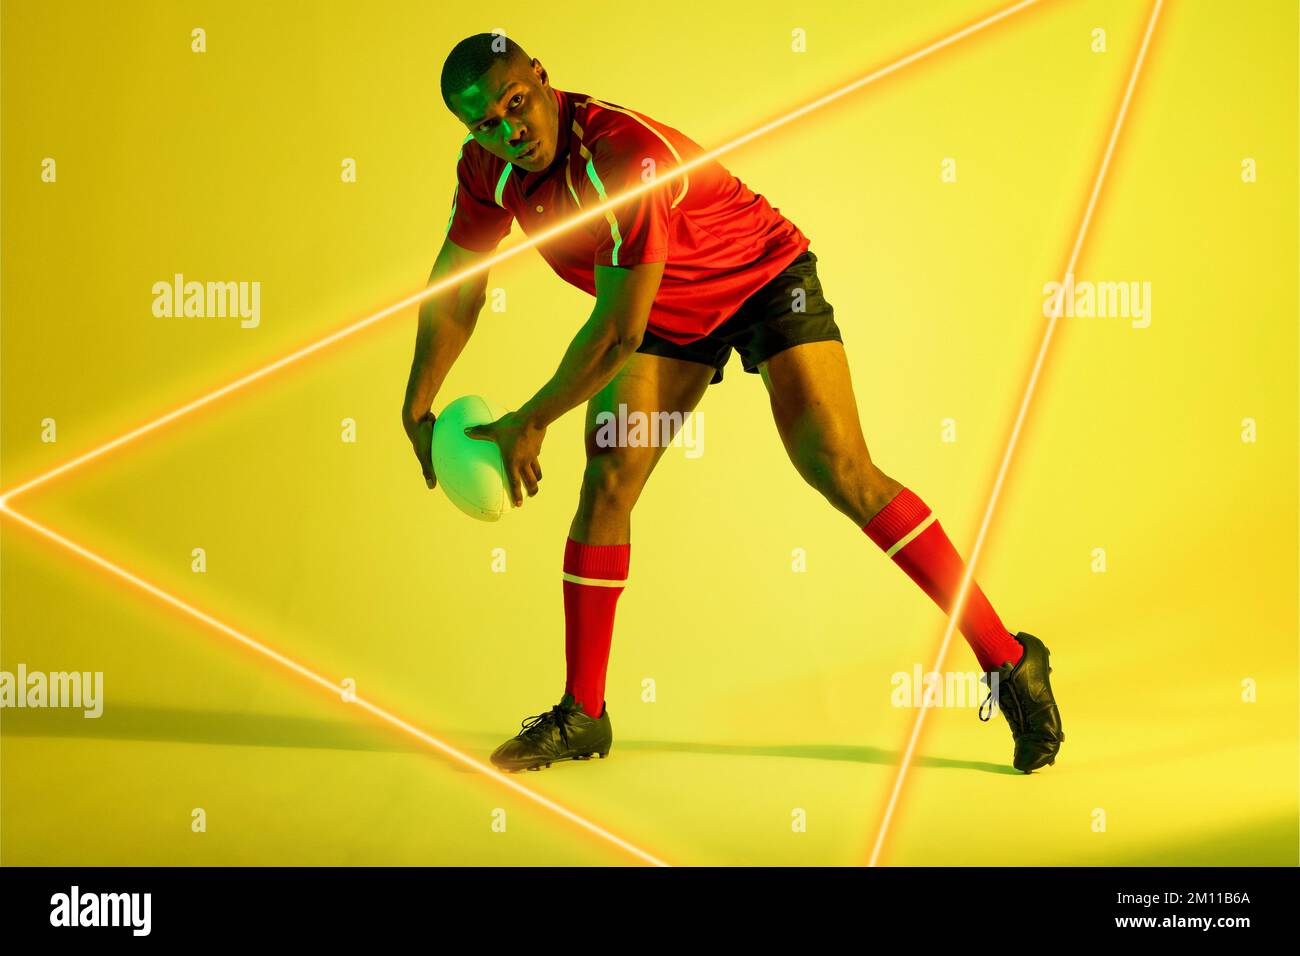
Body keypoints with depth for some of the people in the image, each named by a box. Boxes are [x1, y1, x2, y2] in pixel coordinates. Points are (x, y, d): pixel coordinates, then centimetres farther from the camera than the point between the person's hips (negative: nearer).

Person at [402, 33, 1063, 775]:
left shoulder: (623, 158, -36)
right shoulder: (488, 168, -13)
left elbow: (617, 333, -32)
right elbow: (454, 290, 2)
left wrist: (530, 425, -21)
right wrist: (418, 410, 3)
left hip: (766, 279, -6)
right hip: (671, 317, 7)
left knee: (840, 470, -17)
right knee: (608, 481, -6)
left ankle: (1008, 659, -7)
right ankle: (583, 717, 4)